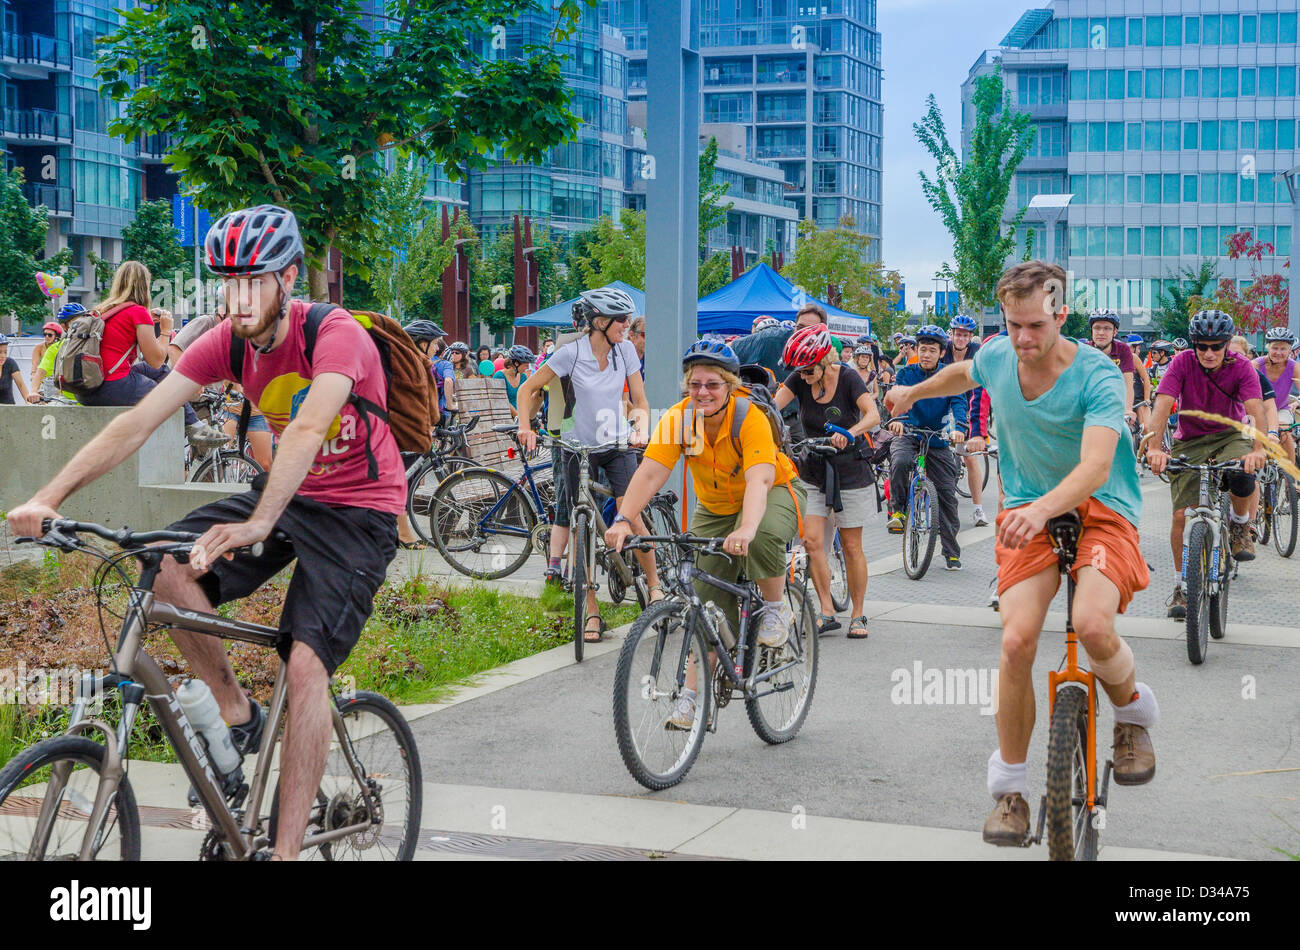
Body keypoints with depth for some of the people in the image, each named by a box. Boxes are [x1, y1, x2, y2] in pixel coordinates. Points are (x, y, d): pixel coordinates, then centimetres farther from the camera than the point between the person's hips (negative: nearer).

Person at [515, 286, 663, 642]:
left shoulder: (626, 350, -4)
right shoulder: (572, 353, -12)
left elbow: (640, 402, 0)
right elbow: (528, 389, -4)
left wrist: (640, 430, -19)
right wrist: (525, 427, -18)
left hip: (618, 446, 1)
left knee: (631, 519, -15)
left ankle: (654, 586, 6)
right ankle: (592, 613, 9)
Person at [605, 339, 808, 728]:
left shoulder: (751, 419, -30)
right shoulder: (679, 419, -19)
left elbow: (759, 479, -44)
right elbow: (651, 473, -29)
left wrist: (746, 529, -62)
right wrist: (623, 520, -45)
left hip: (775, 493, -4)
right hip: (715, 508, 4)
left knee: (763, 536, -38)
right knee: (707, 598, -4)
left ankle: (777, 608, -10)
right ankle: (692, 695, 4)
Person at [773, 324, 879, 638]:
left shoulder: (847, 378, -15)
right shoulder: (799, 380, -5)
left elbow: (873, 414, -28)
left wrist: (849, 433, -47)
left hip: (849, 471, -3)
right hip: (813, 470, 3)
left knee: (851, 546, 3)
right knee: (812, 540, -10)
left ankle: (858, 615, 15)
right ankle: (827, 612, -2)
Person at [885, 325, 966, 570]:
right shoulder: (907, 373, 0)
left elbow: (959, 403, -14)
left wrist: (959, 428, -34)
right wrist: (899, 419, -39)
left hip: (938, 441, 1)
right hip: (908, 435, -1)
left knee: (947, 494, -3)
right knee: (900, 462, -35)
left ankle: (952, 552, 7)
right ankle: (898, 509, -10)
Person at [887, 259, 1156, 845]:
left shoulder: (1097, 377, -20)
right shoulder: (996, 357, -4)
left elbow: (1095, 467, -35)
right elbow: (963, 374, 24)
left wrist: (1043, 507, -53)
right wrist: (913, 392, 42)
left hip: (1100, 509, -4)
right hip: (1028, 511, 4)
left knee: (1092, 625, -30)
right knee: (1016, 640, -16)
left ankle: (1133, 710, 6)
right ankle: (1010, 785, 3)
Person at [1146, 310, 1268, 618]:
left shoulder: (1241, 367, -16)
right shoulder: (1183, 363, -16)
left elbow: (1256, 409, -29)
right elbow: (1163, 405, -27)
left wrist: (1258, 449, -48)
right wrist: (1154, 447, -44)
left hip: (1229, 436, -1)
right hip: (1189, 441, 1)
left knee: (1243, 476, -35)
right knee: (1182, 515, -9)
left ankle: (1240, 525, -2)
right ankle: (1181, 585, 9)